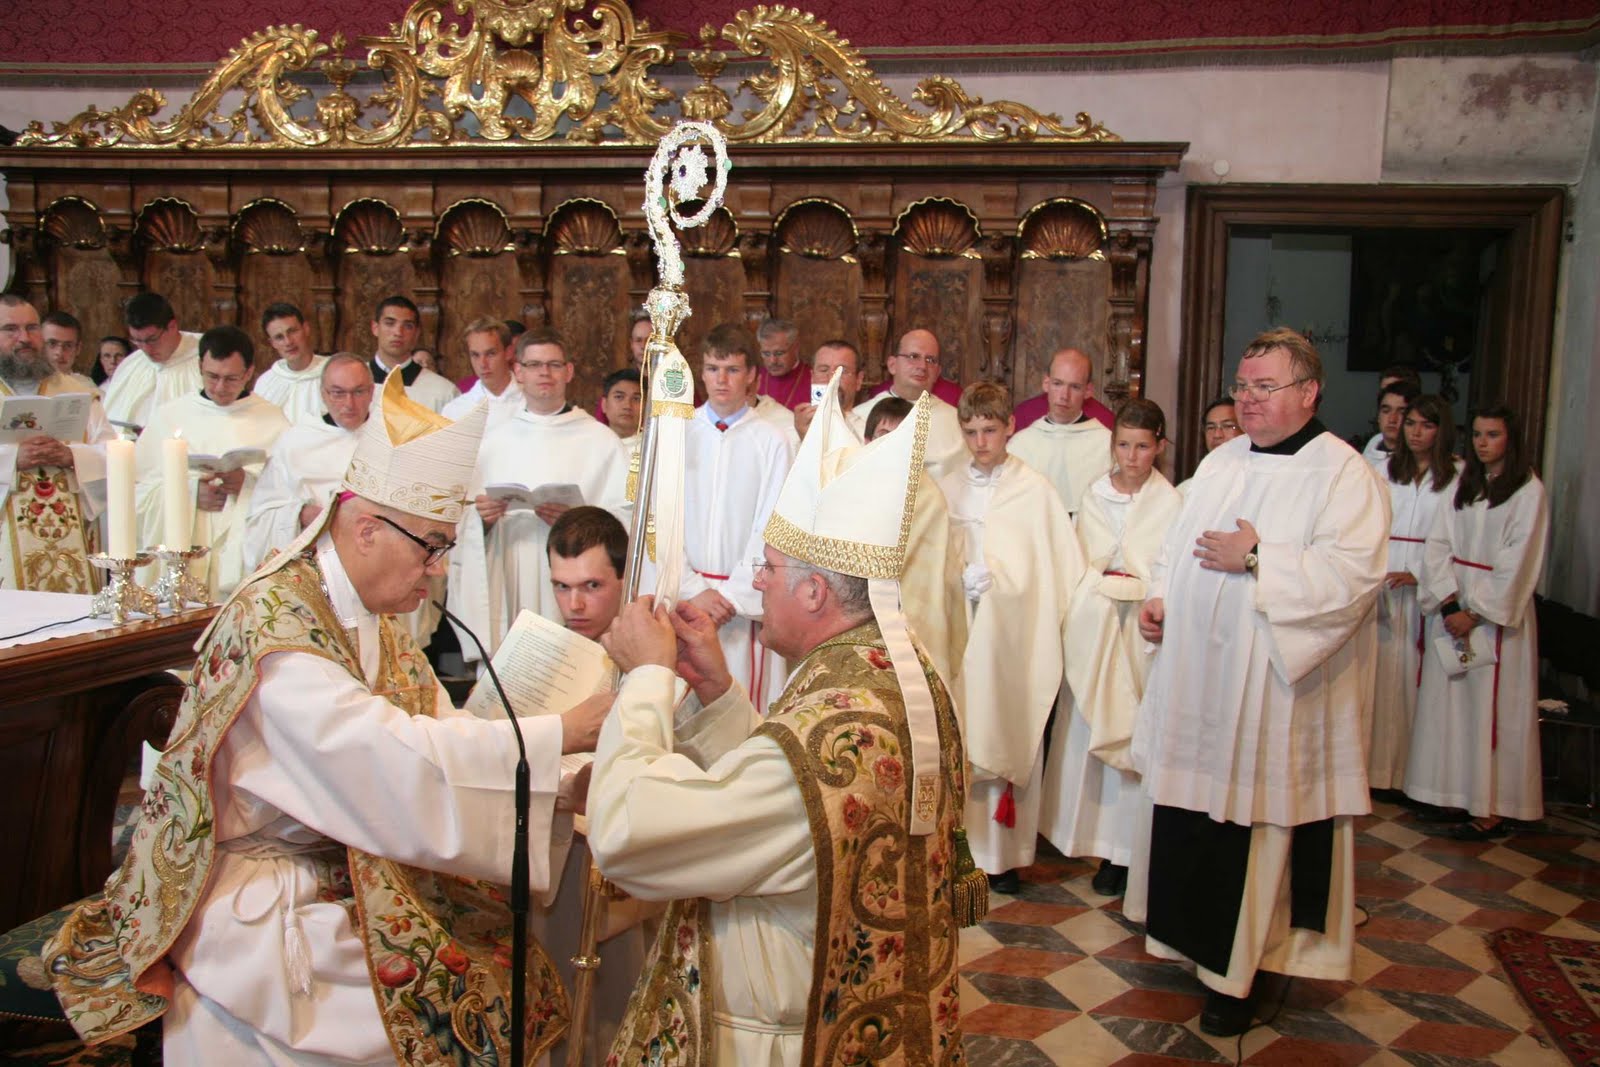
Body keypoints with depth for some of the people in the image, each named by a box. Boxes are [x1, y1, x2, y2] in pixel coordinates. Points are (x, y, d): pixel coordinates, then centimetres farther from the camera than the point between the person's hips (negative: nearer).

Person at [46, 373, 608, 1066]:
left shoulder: (371, 623, 7)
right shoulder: (276, 624, -22)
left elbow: (439, 742, 3)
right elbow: (394, 759, -29)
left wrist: (563, 791, -10)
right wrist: (557, 737, -25)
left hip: (357, 876, 8)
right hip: (265, 914, -8)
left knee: (518, 977, -8)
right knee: (471, 1009, -16)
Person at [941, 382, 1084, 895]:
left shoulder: (1035, 490, -1)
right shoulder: (947, 489, 9)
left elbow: (1062, 568, -1)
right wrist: (962, 580, -6)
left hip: (1012, 638, -2)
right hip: (958, 637, 2)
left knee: (1008, 739, 1)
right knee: (958, 741, 1)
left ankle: (1004, 853, 12)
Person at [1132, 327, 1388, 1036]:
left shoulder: (1345, 475, -8)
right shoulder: (1220, 462, 14)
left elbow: (1353, 576, -19)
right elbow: (1181, 542, 22)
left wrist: (1256, 559, -21)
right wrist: (1159, 598, 6)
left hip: (1274, 691, -6)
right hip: (1196, 679, 6)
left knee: (1253, 830, 3)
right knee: (1190, 822, 13)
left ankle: (1236, 973, 18)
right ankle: (1190, 933, 32)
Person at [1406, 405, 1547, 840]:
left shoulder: (1528, 490, -4)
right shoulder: (1463, 483, 11)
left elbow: (1518, 562, -10)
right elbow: (1438, 543, 4)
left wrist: (1475, 612, -12)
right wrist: (1447, 601, -9)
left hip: (1498, 612, -5)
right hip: (1451, 607, 5)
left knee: (1492, 707, -3)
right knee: (1446, 702, 5)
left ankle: (1492, 808, 2)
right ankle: (1452, 793, 13)